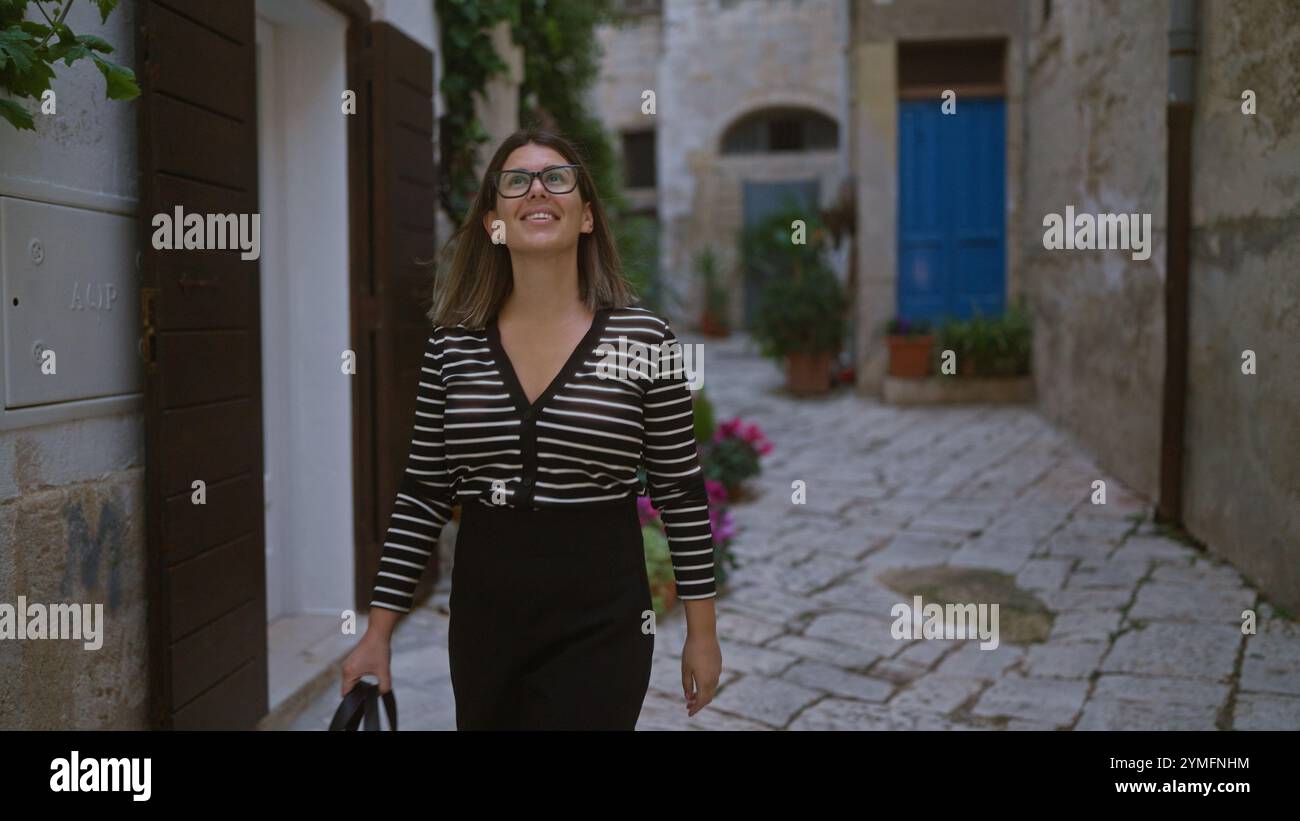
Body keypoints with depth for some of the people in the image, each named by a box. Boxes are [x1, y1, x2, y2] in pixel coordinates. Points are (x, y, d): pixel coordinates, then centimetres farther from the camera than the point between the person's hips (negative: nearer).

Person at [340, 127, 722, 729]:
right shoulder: (453, 342, -1)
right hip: (481, 617, 3)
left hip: (600, 624, -2)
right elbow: (422, 494, 4)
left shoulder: (643, 337, -7)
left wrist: (702, 633, 1)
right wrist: (379, 630, 3)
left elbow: (681, 493, -2)